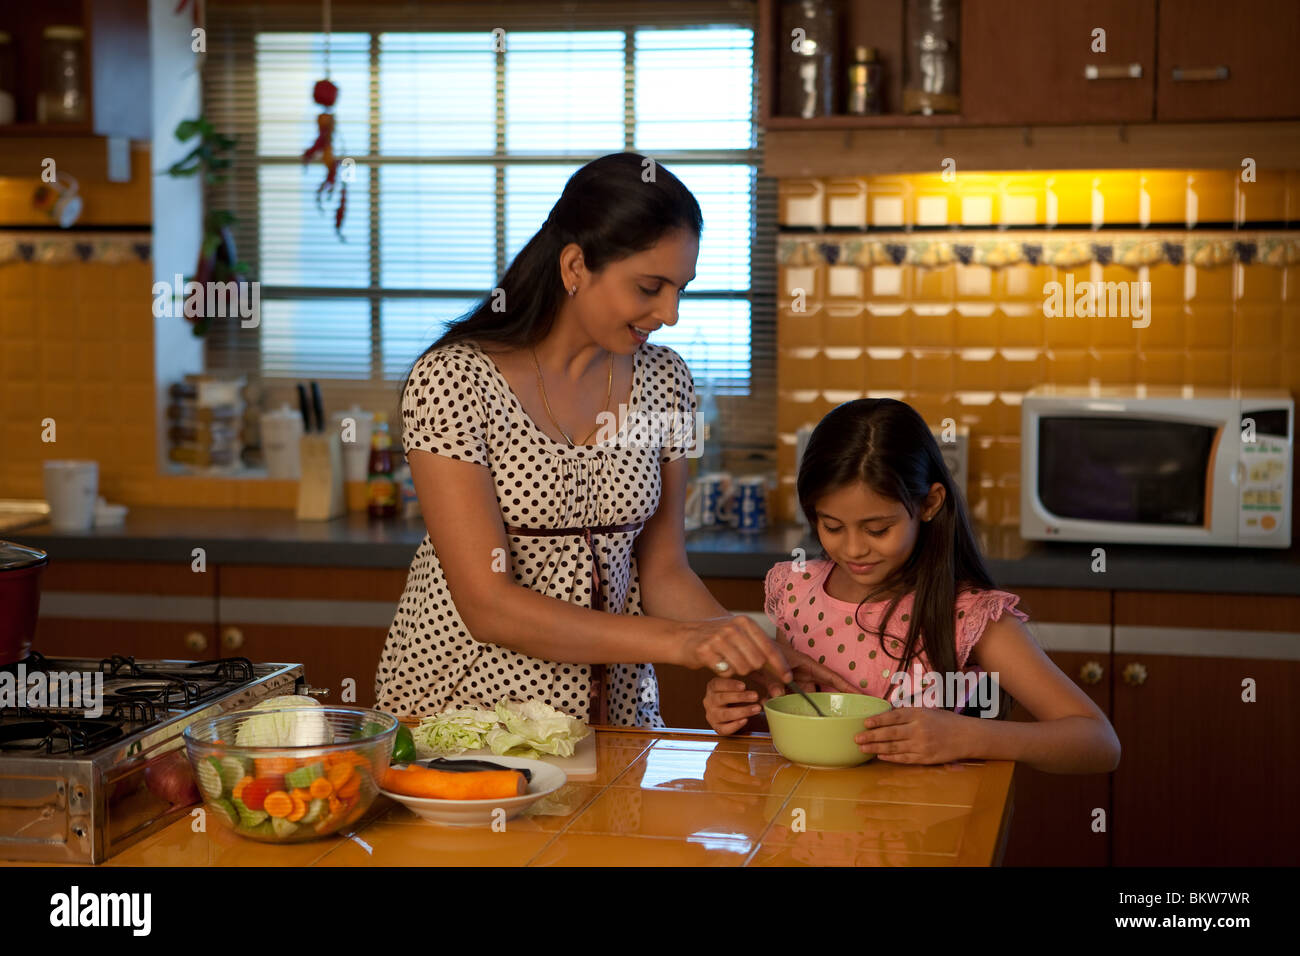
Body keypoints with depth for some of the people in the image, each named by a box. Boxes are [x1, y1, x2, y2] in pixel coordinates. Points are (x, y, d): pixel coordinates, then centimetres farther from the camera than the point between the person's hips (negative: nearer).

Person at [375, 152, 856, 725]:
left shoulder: (663, 381, 3)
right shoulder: (452, 380, -14)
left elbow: (662, 572, 8)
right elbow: (489, 607, -18)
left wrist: (757, 656, -9)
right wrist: (678, 641, -25)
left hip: (613, 710, 4)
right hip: (458, 709, -4)